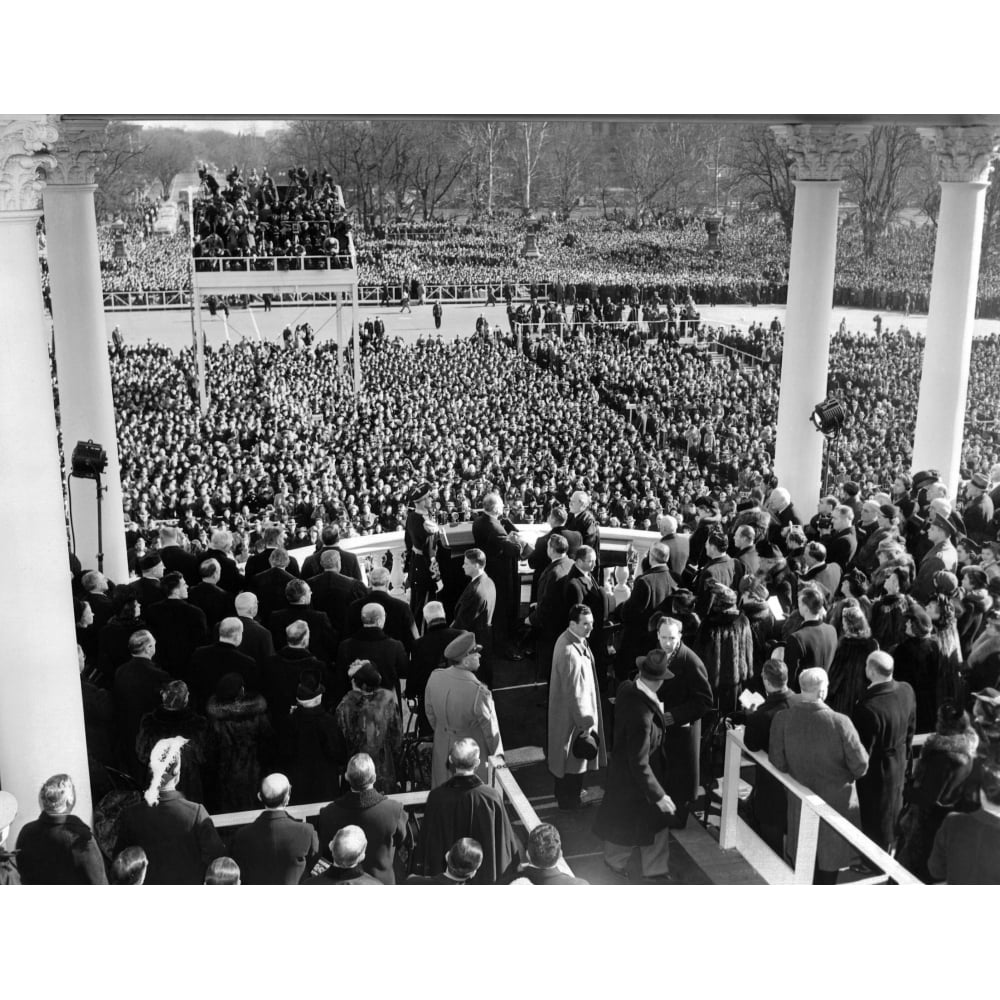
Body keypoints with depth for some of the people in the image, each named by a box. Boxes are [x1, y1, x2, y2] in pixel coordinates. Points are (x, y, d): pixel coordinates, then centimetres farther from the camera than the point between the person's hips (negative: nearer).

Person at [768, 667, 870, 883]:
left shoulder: (781, 719, -18)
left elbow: (777, 764, -9)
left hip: (798, 803, 3)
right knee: (828, 863, 17)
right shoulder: (839, 722, -26)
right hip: (834, 801, -3)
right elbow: (860, 766, -17)